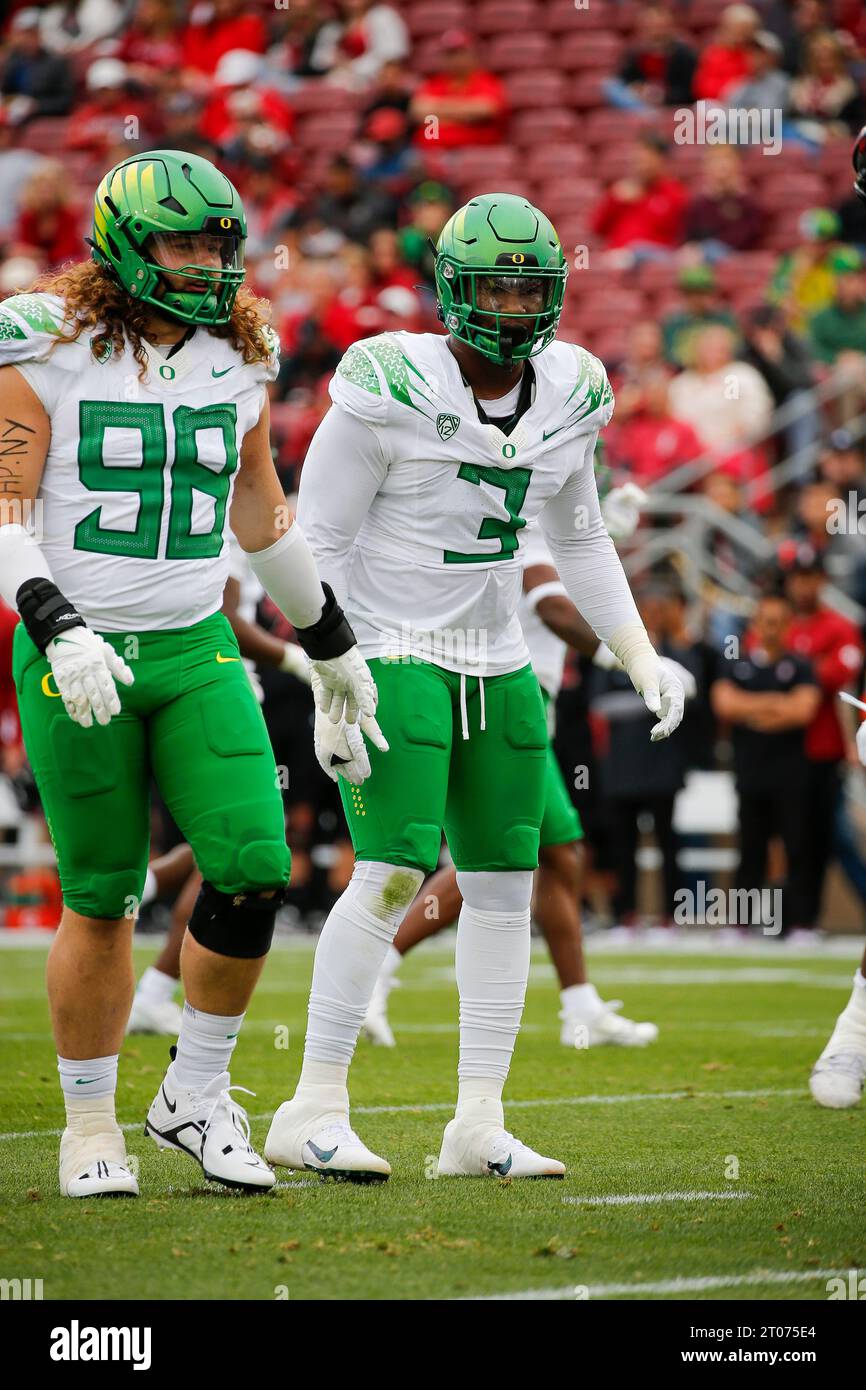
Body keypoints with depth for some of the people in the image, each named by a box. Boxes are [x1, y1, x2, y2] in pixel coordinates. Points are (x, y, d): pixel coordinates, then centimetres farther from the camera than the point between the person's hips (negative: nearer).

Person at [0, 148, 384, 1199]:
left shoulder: (235, 356, 8)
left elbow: (261, 513, 21)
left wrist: (334, 647, 26)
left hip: (196, 653, 4)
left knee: (253, 872, -9)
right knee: (101, 901, 1)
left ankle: (196, 1094, 10)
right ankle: (91, 1125, 18)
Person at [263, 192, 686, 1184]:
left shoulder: (566, 396, 5)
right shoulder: (394, 390, -15)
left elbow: (579, 544, 19)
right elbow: (319, 541, -10)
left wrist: (643, 658, 13)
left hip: (497, 669, 7)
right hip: (394, 658, -7)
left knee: (504, 884, 5)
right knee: (394, 872, -16)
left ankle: (479, 1126, 10)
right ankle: (313, 1111, -8)